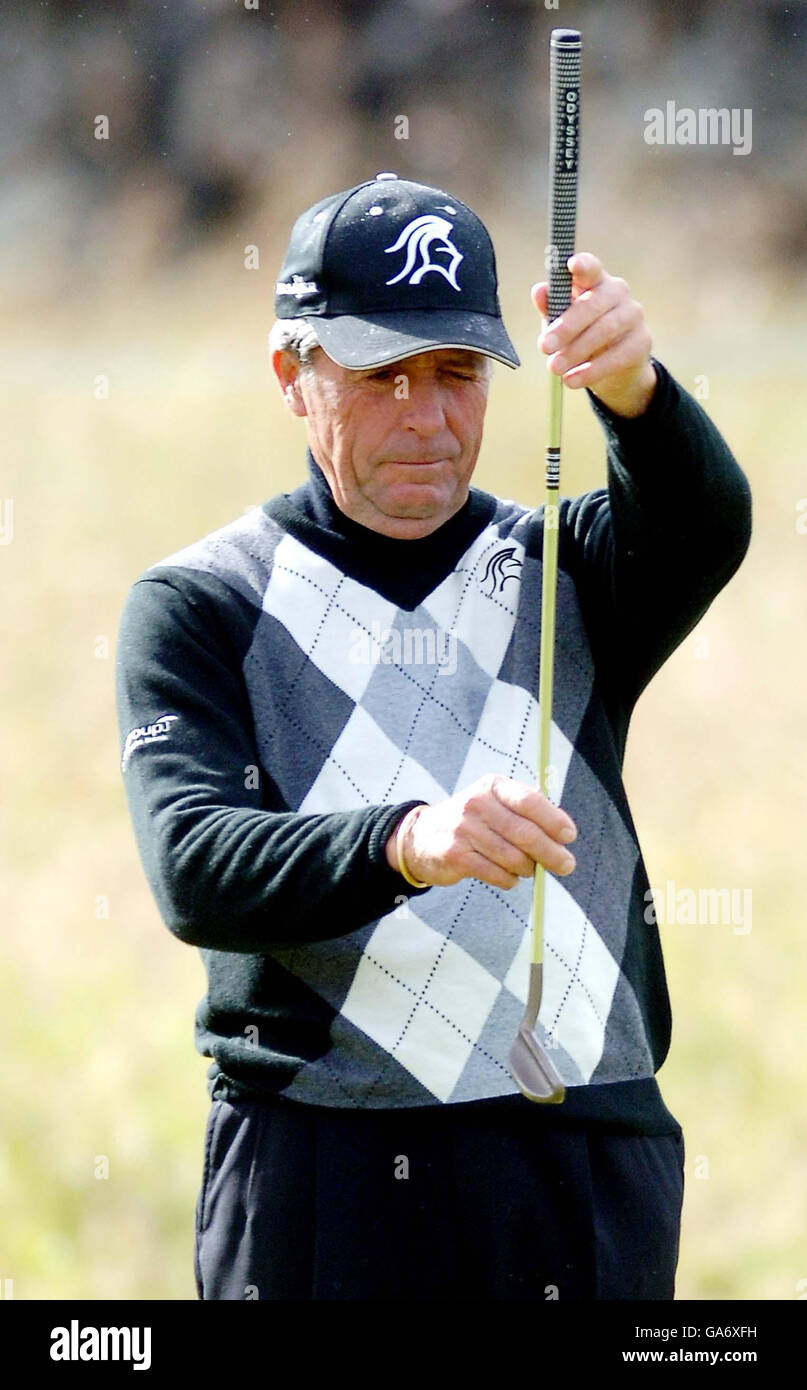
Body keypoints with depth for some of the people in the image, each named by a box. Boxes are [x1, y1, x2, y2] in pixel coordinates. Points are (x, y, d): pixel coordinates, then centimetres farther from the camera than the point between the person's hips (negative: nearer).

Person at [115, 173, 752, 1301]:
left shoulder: (567, 576, 11)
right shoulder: (198, 605, 3)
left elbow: (703, 528, -12)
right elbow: (193, 869, -13)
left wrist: (631, 387, -35)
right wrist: (406, 843, -33)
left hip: (587, 1175, 2)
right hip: (313, 1176, -2)